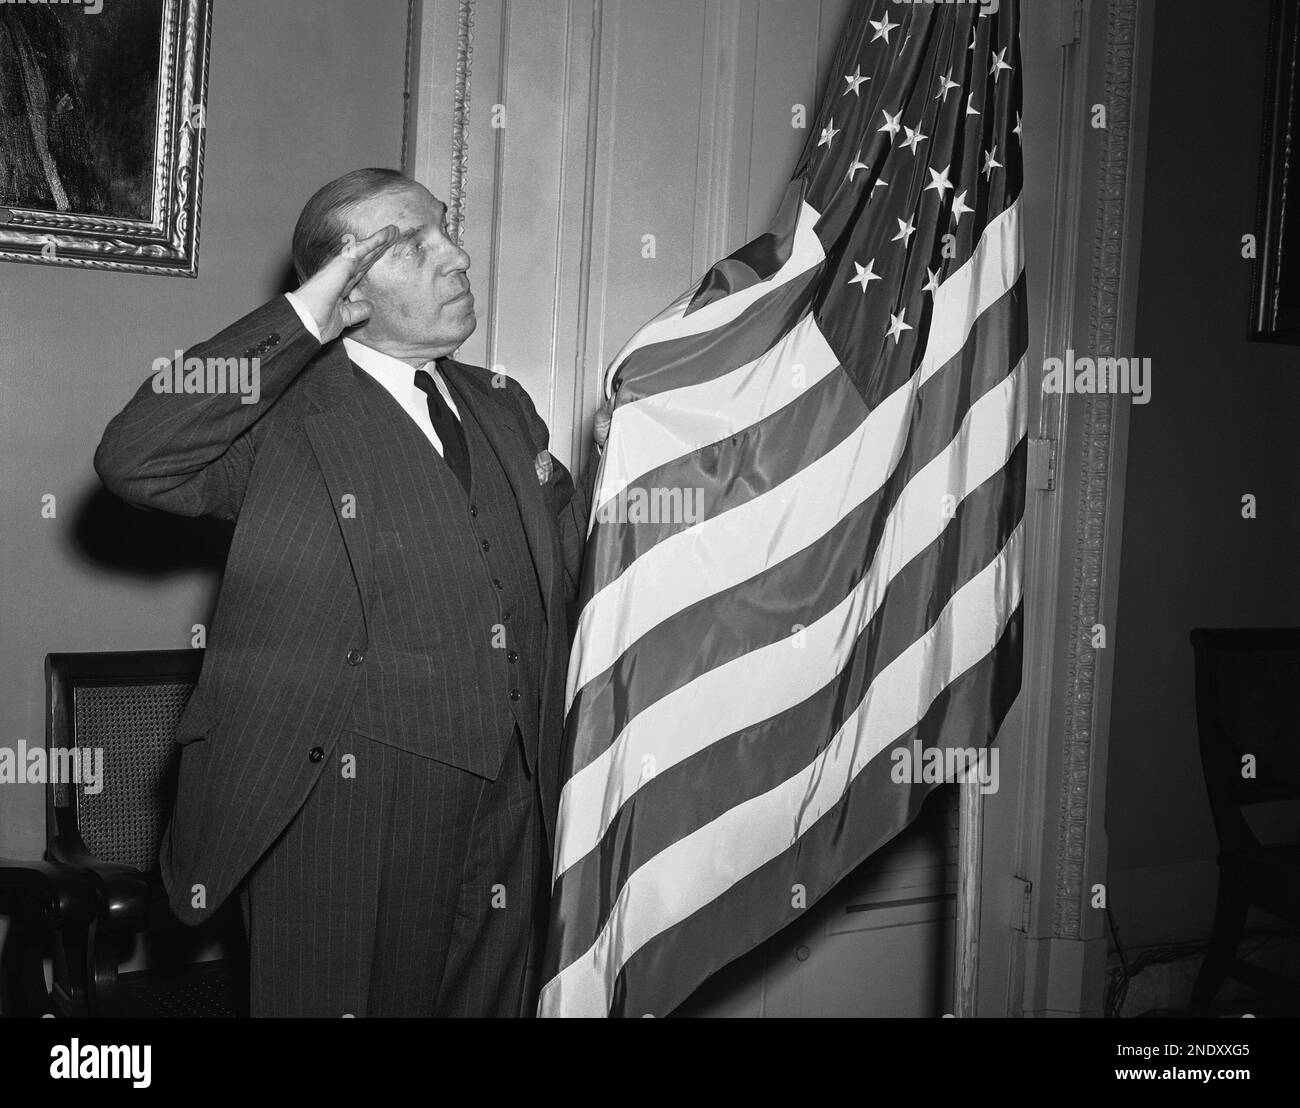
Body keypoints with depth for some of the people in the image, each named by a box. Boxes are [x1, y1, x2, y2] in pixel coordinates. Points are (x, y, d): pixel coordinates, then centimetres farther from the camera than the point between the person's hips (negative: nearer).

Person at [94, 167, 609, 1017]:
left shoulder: (503, 406, 13)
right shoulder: (285, 422, -7)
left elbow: (561, 566, 19)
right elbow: (133, 462, -24)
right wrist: (301, 322, -23)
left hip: (512, 812, 6)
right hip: (349, 813, -5)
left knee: (495, 1001, 18)